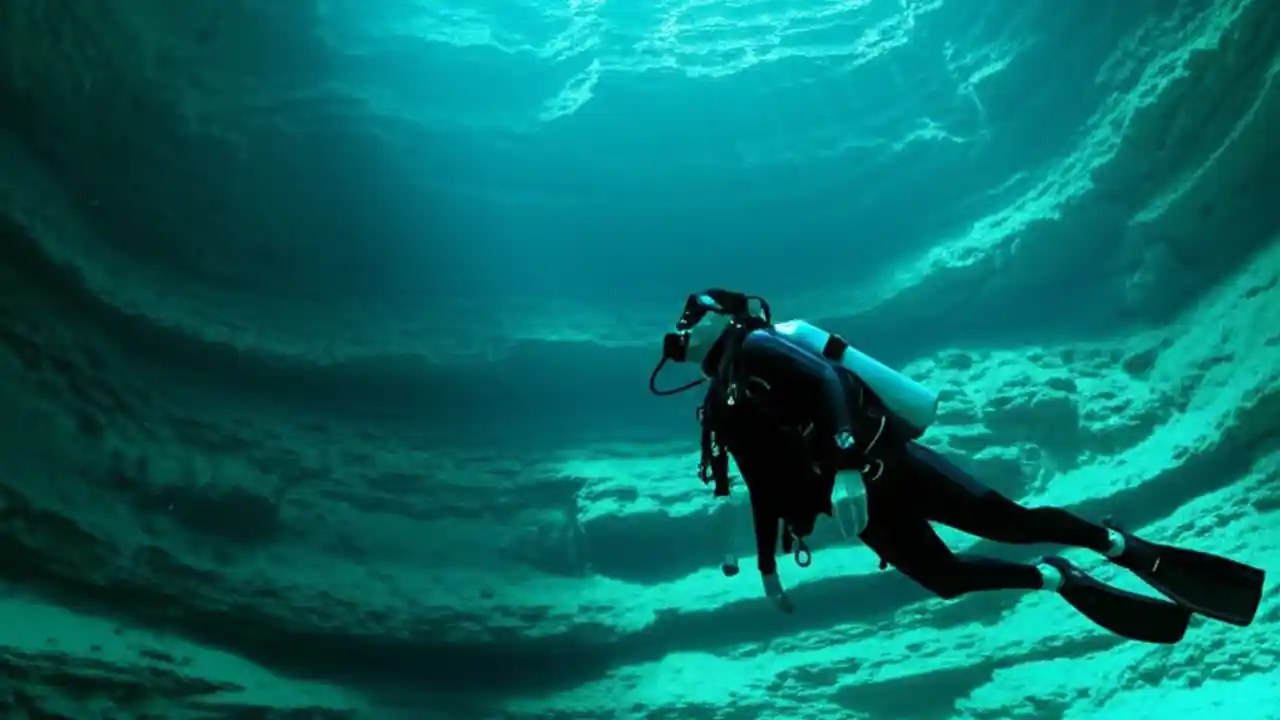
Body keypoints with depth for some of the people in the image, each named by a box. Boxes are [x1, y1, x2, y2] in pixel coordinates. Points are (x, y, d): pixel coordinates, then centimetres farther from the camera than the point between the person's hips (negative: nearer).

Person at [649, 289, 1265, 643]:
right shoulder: (721, 409, 18)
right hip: (855, 494, 8)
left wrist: (845, 467, -35)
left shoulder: (755, 348, -6)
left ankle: (1134, 553, 0)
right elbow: (765, 486, 24)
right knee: (945, 578, 4)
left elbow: (826, 381, -24)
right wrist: (766, 566, 23)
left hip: (879, 461, -8)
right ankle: (1063, 583, 17)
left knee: (1009, 521, -13)